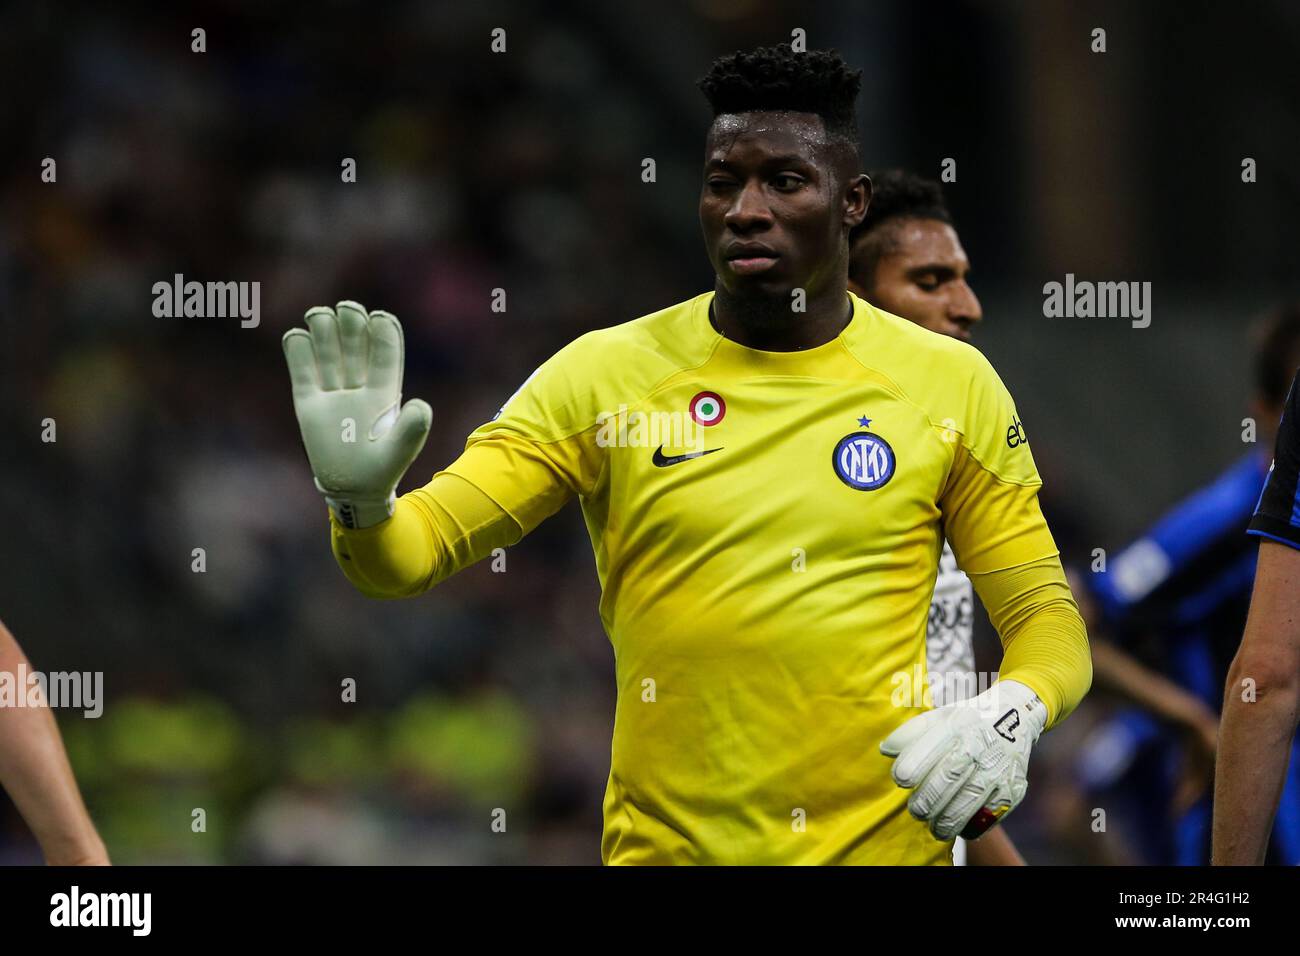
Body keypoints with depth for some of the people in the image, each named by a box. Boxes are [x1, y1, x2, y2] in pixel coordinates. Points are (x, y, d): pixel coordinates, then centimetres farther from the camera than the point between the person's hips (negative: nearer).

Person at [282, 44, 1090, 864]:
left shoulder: (953, 385, -1)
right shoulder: (606, 374, -2)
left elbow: (1047, 620, 1)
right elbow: (419, 547, -7)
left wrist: (1013, 713, -21)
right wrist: (362, 504, -30)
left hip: (886, 841, 0)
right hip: (662, 845, 0)